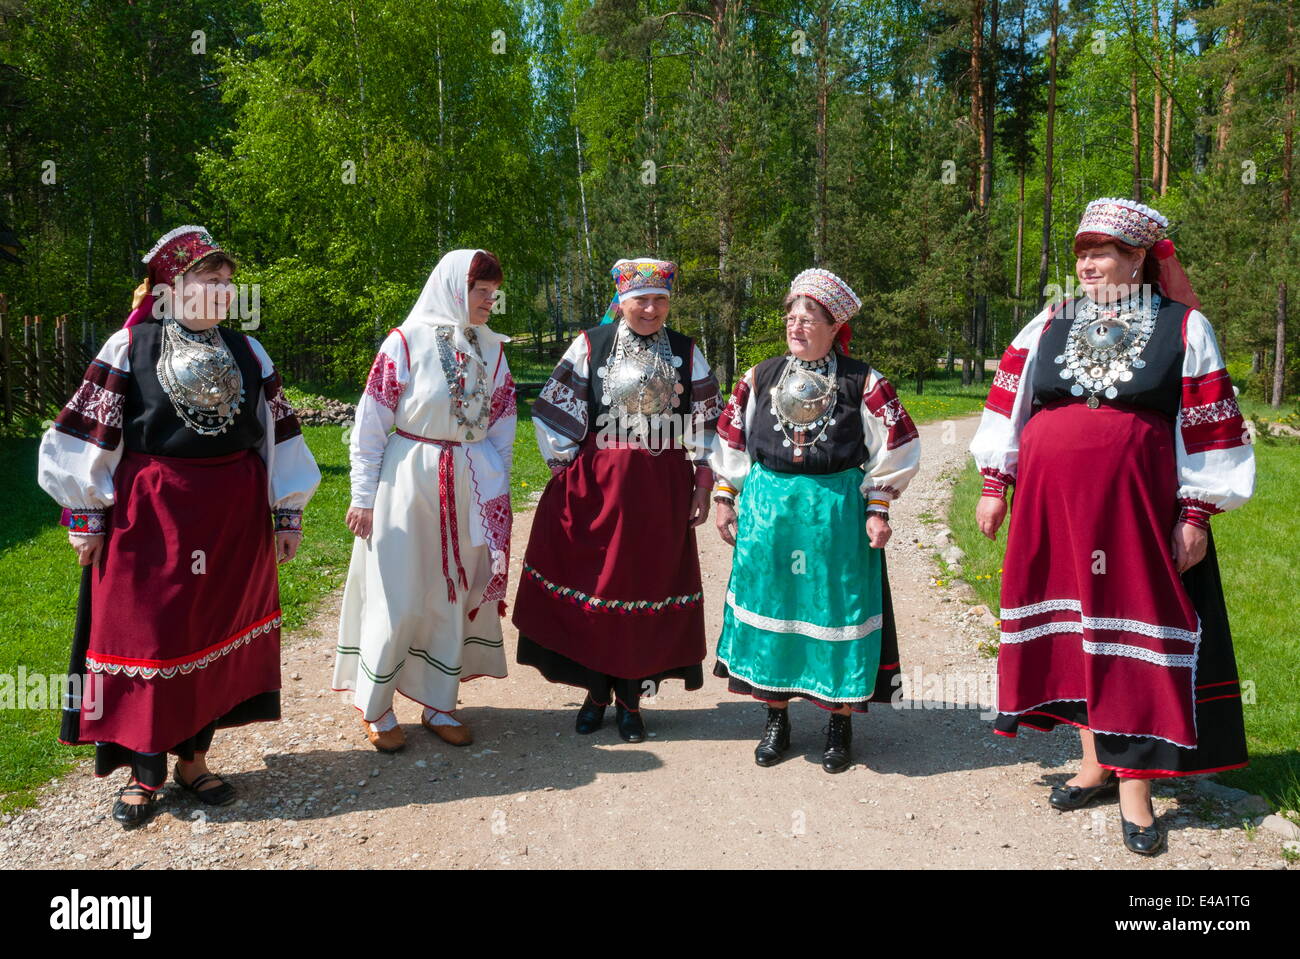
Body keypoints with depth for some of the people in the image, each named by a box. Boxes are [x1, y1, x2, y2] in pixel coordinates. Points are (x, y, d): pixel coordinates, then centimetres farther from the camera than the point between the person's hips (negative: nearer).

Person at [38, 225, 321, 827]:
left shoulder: (247, 352, 6)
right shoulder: (129, 347, -3)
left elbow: (278, 434, 8)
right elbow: (86, 435, -2)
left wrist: (288, 511, 7)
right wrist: (86, 514, -4)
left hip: (233, 517, 3)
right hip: (150, 512, -3)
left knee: (220, 631, 10)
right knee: (148, 635, 3)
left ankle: (194, 756, 26)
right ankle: (146, 767, 20)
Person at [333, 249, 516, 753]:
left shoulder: (492, 348, 7)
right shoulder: (406, 342, -8)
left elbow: (502, 426, 11)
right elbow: (370, 422, -7)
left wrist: (497, 494, 8)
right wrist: (363, 495, -8)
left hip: (470, 485, 5)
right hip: (408, 482, -5)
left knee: (457, 595, 10)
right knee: (398, 597, 0)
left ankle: (439, 705, 25)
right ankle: (374, 707, 19)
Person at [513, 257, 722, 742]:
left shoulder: (686, 352, 6)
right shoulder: (590, 346, 1)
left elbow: (705, 423, 8)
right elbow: (556, 412, 2)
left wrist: (703, 483, 2)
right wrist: (565, 471, -3)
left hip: (662, 491, 1)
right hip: (595, 484, -1)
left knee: (648, 590, 5)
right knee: (592, 587, 3)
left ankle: (632, 698, 19)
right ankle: (596, 691, 21)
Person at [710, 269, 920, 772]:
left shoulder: (863, 383, -3)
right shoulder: (760, 377, 6)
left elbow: (894, 449, -1)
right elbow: (731, 440, 12)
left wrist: (878, 510, -6)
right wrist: (725, 499, 9)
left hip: (836, 512, -2)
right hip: (766, 510, 3)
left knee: (836, 607, 3)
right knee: (770, 601, 8)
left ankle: (840, 722, 21)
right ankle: (776, 718, 25)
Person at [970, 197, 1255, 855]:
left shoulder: (1184, 328, 1)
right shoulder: (1048, 326, 8)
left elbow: (1207, 428, 0)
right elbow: (1008, 402, 11)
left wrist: (1196, 515, -4)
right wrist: (993, 485, 7)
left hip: (1135, 506, -3)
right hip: (1050, 503, 3)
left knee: (1133, 631, -1)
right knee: (1073, 625, 8)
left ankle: (1134, 787, 9)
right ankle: (1095, 763, 23)